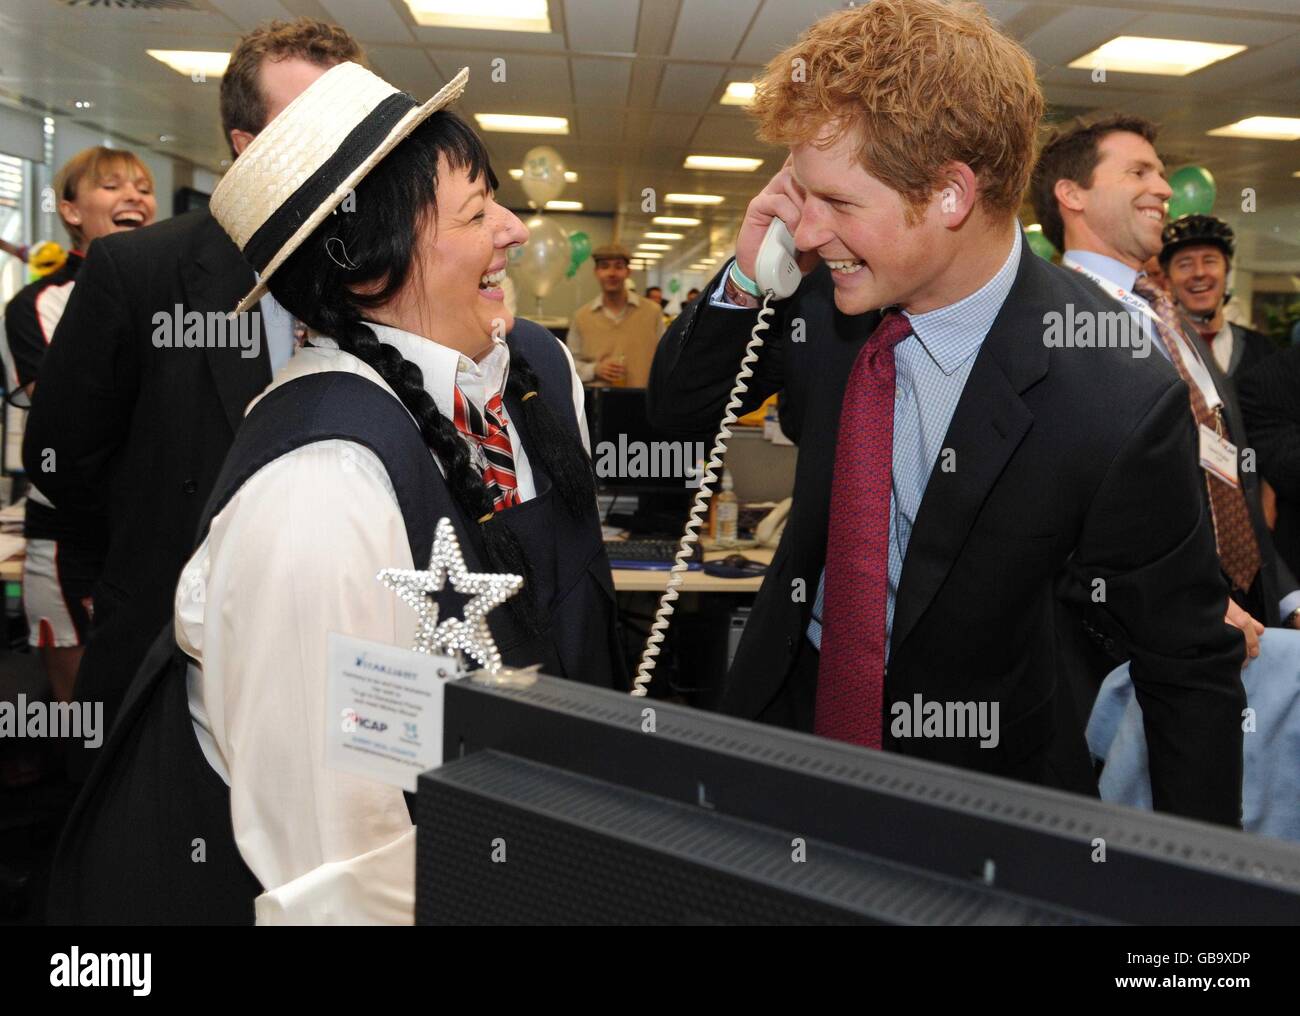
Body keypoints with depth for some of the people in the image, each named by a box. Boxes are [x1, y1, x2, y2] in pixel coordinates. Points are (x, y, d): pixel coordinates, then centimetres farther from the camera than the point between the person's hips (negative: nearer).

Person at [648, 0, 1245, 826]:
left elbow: (1190, 671, -16)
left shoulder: (1119, 408, -29)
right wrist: (747, 276, -20)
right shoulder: (828, 292, -15)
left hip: (978, 771, -4)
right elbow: (679, 411, -1)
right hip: (792, 707, 5)